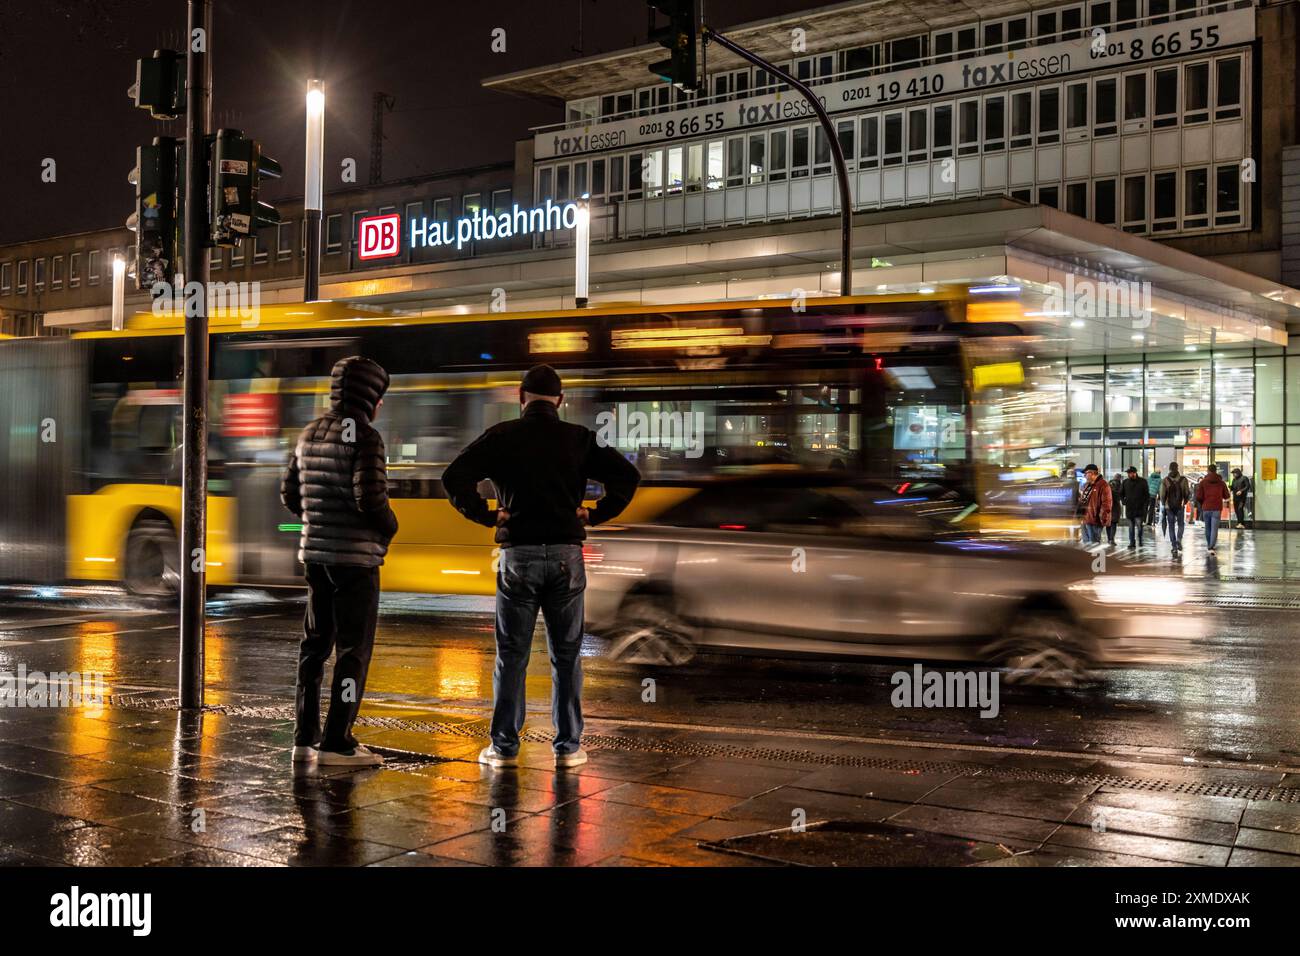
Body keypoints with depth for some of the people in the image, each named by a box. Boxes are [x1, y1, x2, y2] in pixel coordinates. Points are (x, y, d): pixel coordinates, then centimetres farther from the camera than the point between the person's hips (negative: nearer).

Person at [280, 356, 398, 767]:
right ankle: (336, 741, 2)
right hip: (355, 555, -7)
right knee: (353, 649, 0)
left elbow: (289, 492, 13)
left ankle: (304, 737, 19)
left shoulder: (309, 434, 10)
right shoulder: (364, 436, -14)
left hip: (315, 552, 8)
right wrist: (389, 526, -4)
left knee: (315, 644, 14)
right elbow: (370, 497, -22)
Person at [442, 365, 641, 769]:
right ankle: (568, 747, 11)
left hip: (518, 554, -1)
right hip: (566, 554, 1)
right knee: (566, 655, 9)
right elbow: (627, 475, -3)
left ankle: (504, 747, 10)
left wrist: (486, 515, -2)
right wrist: (596, 514, 2)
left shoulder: (501, 436, 1)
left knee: (511, 656, 7)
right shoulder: (579, 439, 4)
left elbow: (454, 477, -9)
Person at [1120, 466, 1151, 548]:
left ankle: (1139, 540, 9)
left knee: (1139, 525, -9)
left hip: (1140, 508, -3)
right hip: (1129, 508, 3)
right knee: (1131, 527, 7)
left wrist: (1146, 504, -6)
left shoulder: (1142, 482, -1)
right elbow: (1120, 494, 20)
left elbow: (1147, 495, 2)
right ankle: (1131, 542, 12)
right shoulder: (1125, 482, 7)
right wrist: (1124, 501, 6)